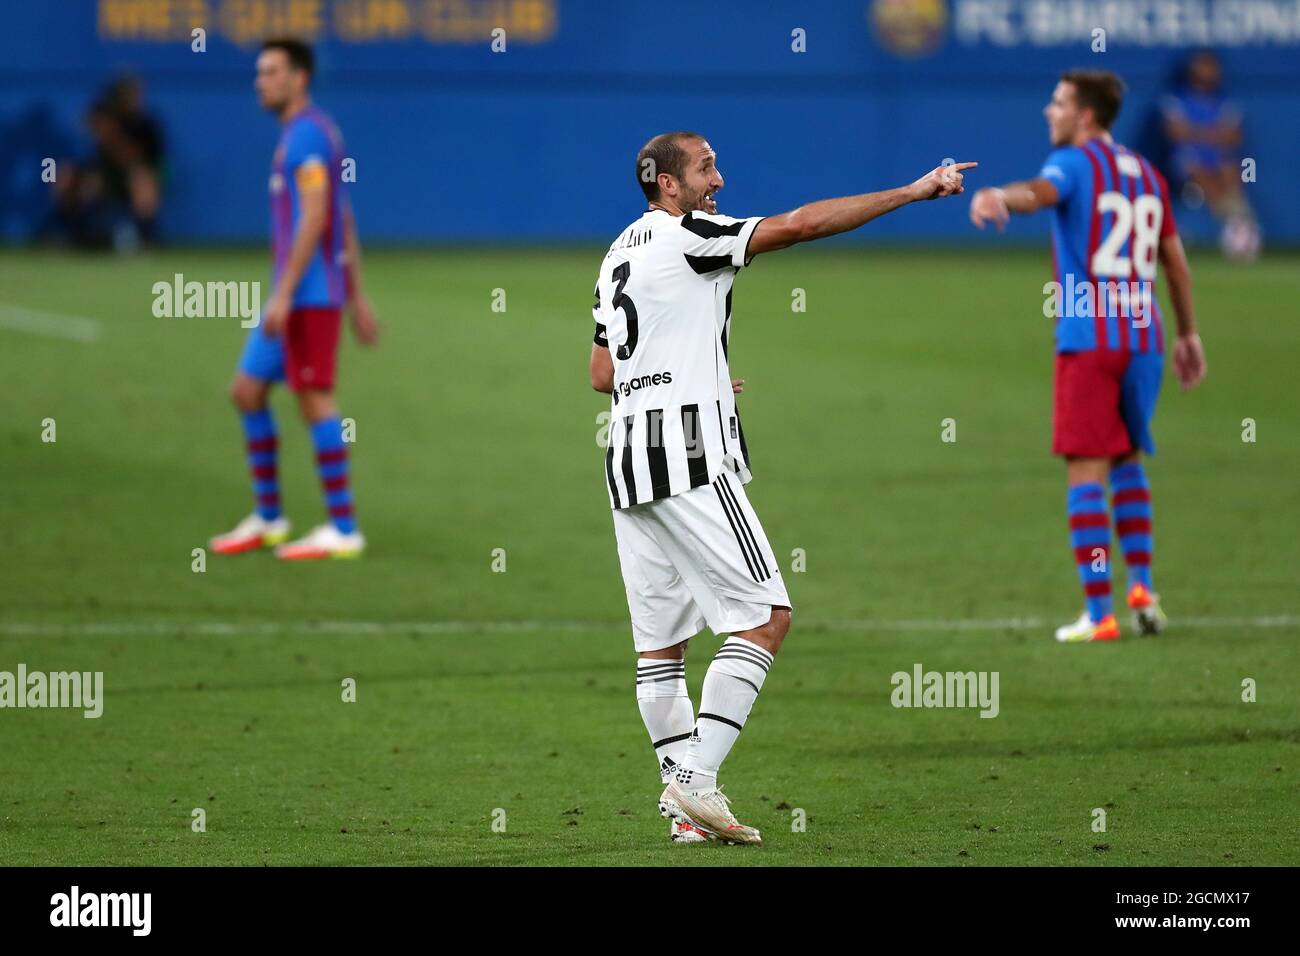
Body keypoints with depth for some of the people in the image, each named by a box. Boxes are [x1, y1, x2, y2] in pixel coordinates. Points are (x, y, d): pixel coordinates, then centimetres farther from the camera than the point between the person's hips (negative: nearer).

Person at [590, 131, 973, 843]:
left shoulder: (618, 256, 19)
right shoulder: (685, 235, -6)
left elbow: (601, 373, 25)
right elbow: (800, 224, -13)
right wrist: (916, 192, -11)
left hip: (628, 463, 9)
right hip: (689, 456, -9)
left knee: (660, 642, 7)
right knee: (766, 616, -8)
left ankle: (687, 811, 6)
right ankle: (695, 776, -16)